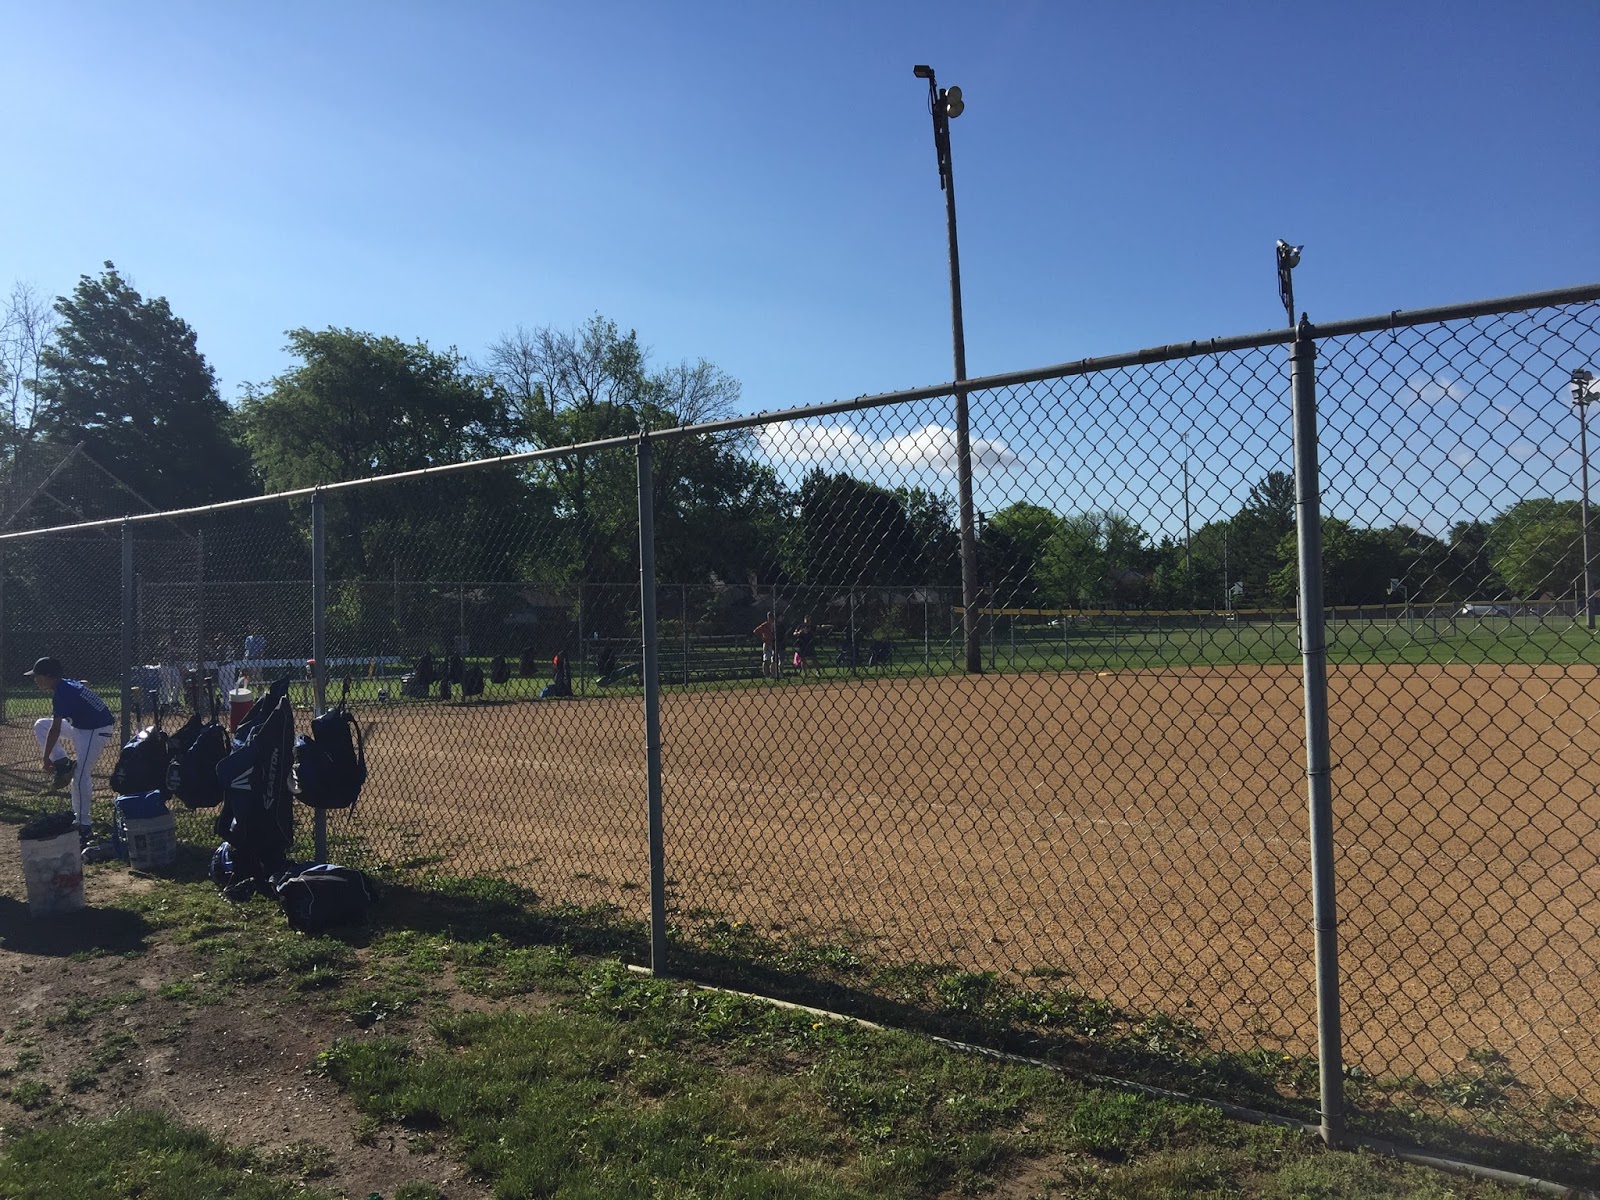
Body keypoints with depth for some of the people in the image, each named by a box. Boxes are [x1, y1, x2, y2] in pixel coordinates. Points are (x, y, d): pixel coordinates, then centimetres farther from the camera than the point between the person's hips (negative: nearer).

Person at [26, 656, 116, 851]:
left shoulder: (61, 694, -23)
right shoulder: (68, 683, 3)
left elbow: (55, 729, -23)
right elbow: (85, 684, 28)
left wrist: (46, 758, -18)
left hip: (96, 731, -10)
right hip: (80, 725, 10)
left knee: (80, 777, -13)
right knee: (40, 725, 8)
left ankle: (83, 826, -7)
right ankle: (63, 765, 2)